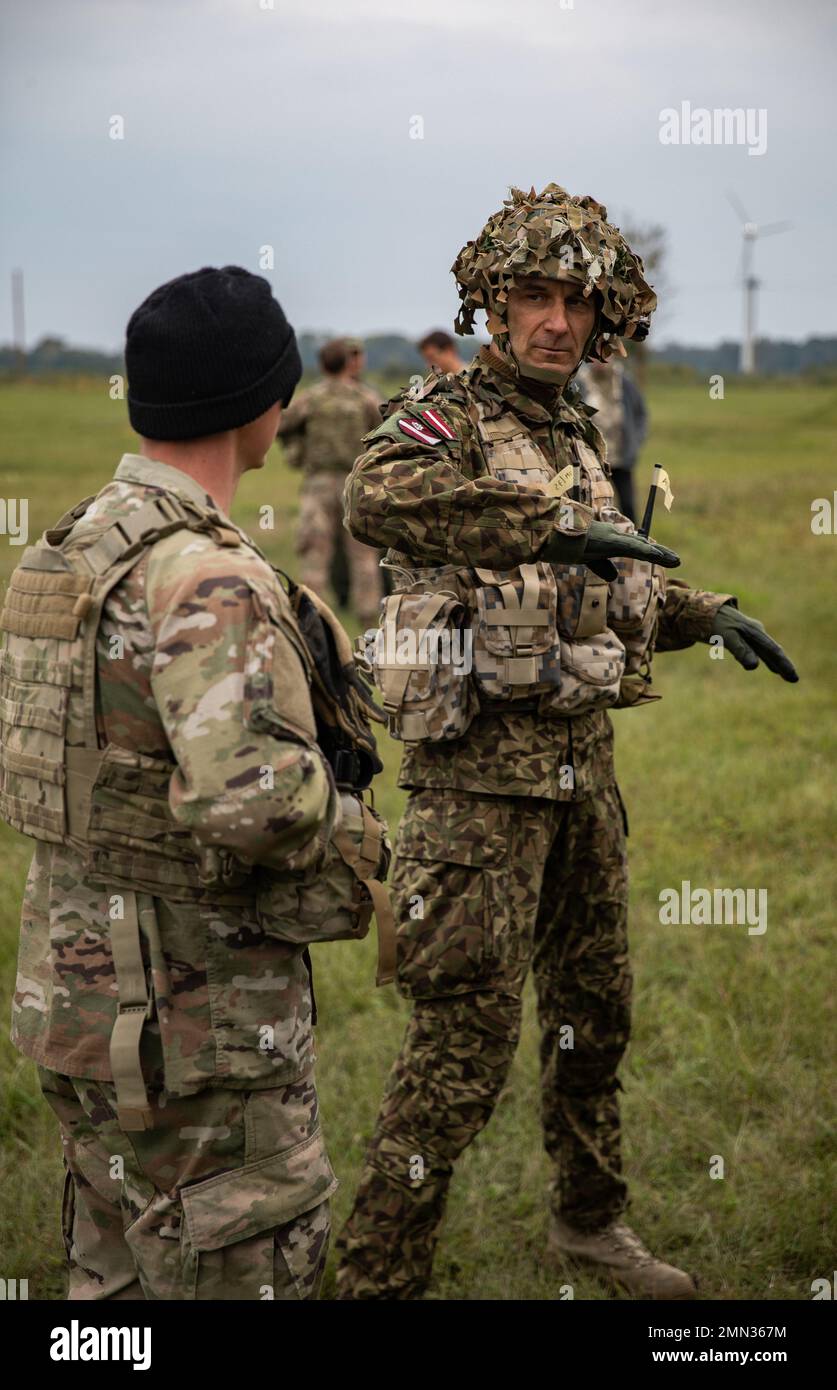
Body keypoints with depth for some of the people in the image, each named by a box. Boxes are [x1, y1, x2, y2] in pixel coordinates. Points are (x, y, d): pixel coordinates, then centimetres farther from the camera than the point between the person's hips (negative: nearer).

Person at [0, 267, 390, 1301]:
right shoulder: (207, 578, -23)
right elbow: (256, 796, -34)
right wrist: (352, 838, -14)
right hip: (194, 1019, -9)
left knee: (115, 1274, 21)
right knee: (244, 1273, 3)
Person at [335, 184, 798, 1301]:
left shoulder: (578, 442, 15)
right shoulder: (445, 421, -10)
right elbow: (379, 498, -35)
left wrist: (710, 614, 18)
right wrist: (558, 529, -31)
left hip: (583, 761, 8)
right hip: (481, 764, -8)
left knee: (595, 1007, 20)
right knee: (466, 1039, -8)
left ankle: (590, 1220, 39)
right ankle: (376, 1276, 2)